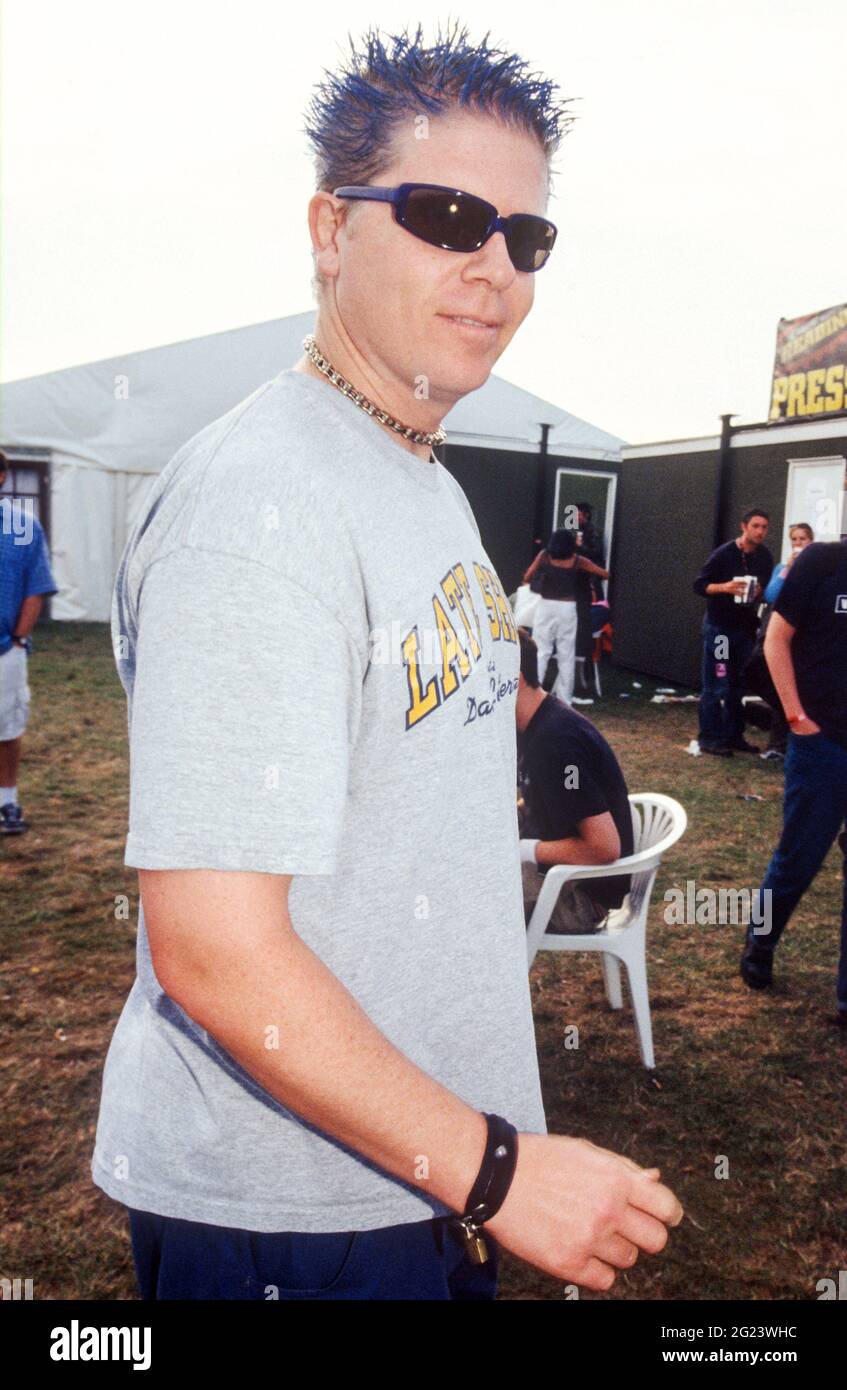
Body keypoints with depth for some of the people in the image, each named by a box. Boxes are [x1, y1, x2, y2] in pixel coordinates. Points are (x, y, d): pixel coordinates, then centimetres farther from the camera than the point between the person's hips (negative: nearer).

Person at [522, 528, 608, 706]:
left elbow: (527, 578, 1)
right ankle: (564, 700, 7)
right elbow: (605, 574, 11)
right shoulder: (577, 560, 4)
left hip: (546, 607, 0)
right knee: (566, 655, 5)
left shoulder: (544, 555, 3)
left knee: (540, 652, 1)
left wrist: (526, 583, 22)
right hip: (567, 608, 0)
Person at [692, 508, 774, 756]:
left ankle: (734, 736, 19)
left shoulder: (765, 557, 5)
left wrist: (760, 591, -6)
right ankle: (710, 738, 1)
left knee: (737, 685, 11)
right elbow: (699, 585, -9)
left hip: (746, 627, 6)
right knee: (715, 686, -5)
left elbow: (767, 587, 17)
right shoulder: (724, 554, -11)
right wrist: (725, 587, -26)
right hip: (719, 626, -6)